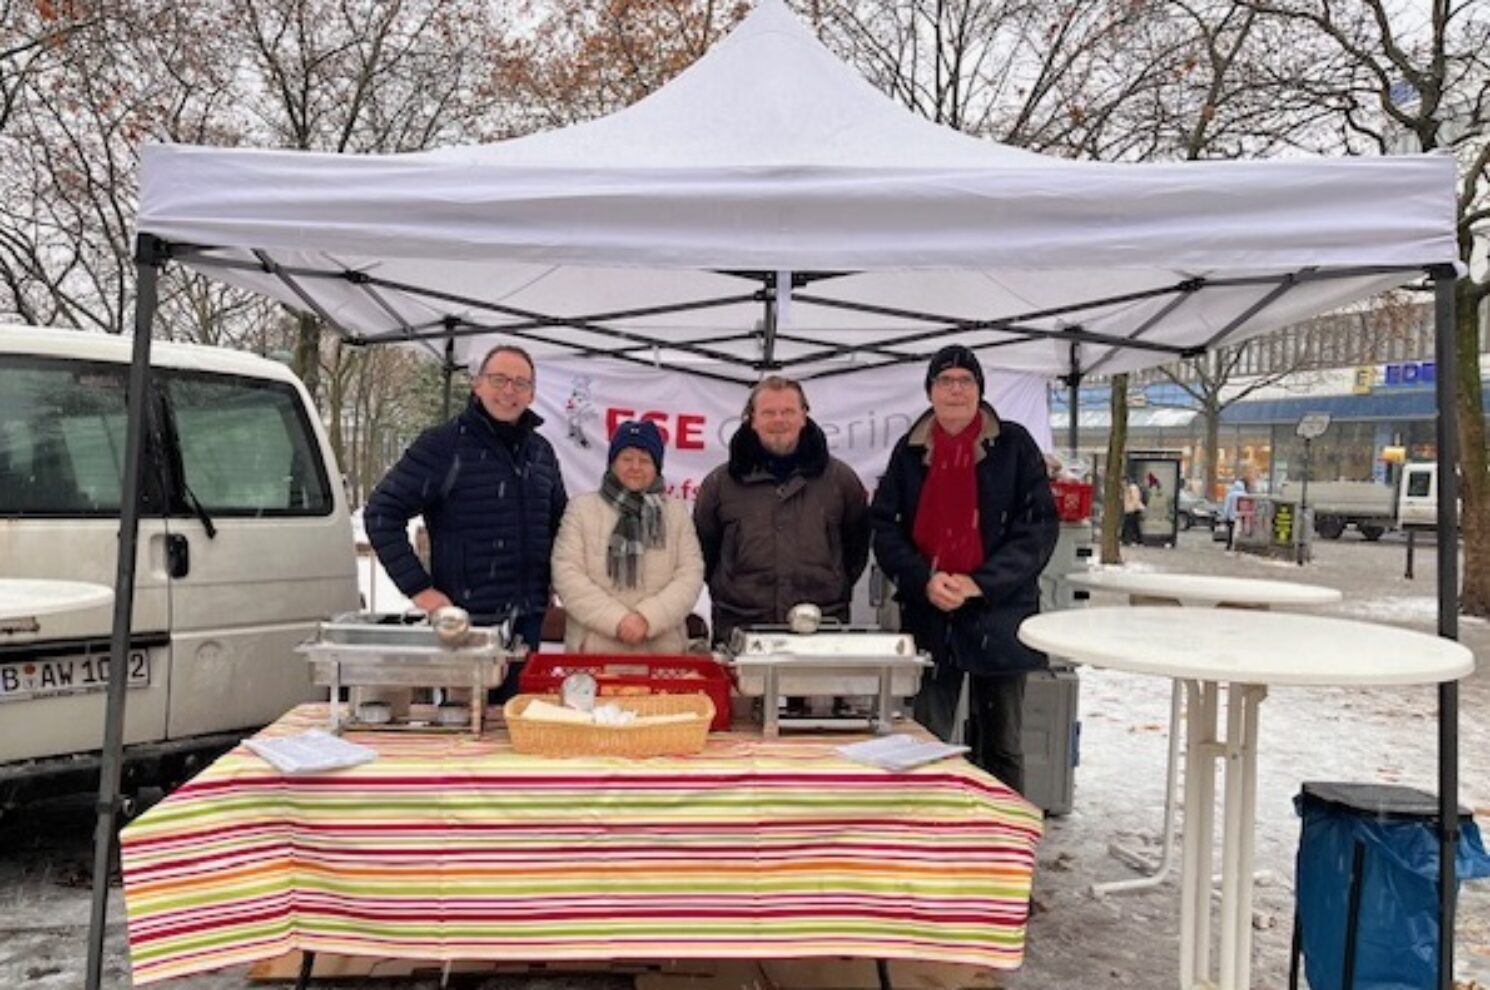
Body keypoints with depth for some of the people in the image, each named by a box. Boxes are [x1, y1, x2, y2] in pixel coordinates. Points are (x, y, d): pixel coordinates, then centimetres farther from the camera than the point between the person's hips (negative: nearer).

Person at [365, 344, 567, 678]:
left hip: (527, 621, 5)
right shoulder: (443, 445, -7)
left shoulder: (541, 452, 11)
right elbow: (381, 513, -9)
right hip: (464, 621, -5)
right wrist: (417, 587, -13)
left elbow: (559, 523, 24)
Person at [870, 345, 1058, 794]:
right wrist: (924, 580, -12)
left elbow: (1039, 527, -5)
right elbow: (885, 529, 5)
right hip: (928, 615, 2)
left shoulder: (1014, 445, 0)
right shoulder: (910, 452, 8)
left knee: (999, 746, 10)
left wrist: (980, 582, -15)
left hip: (998, 615, -2)